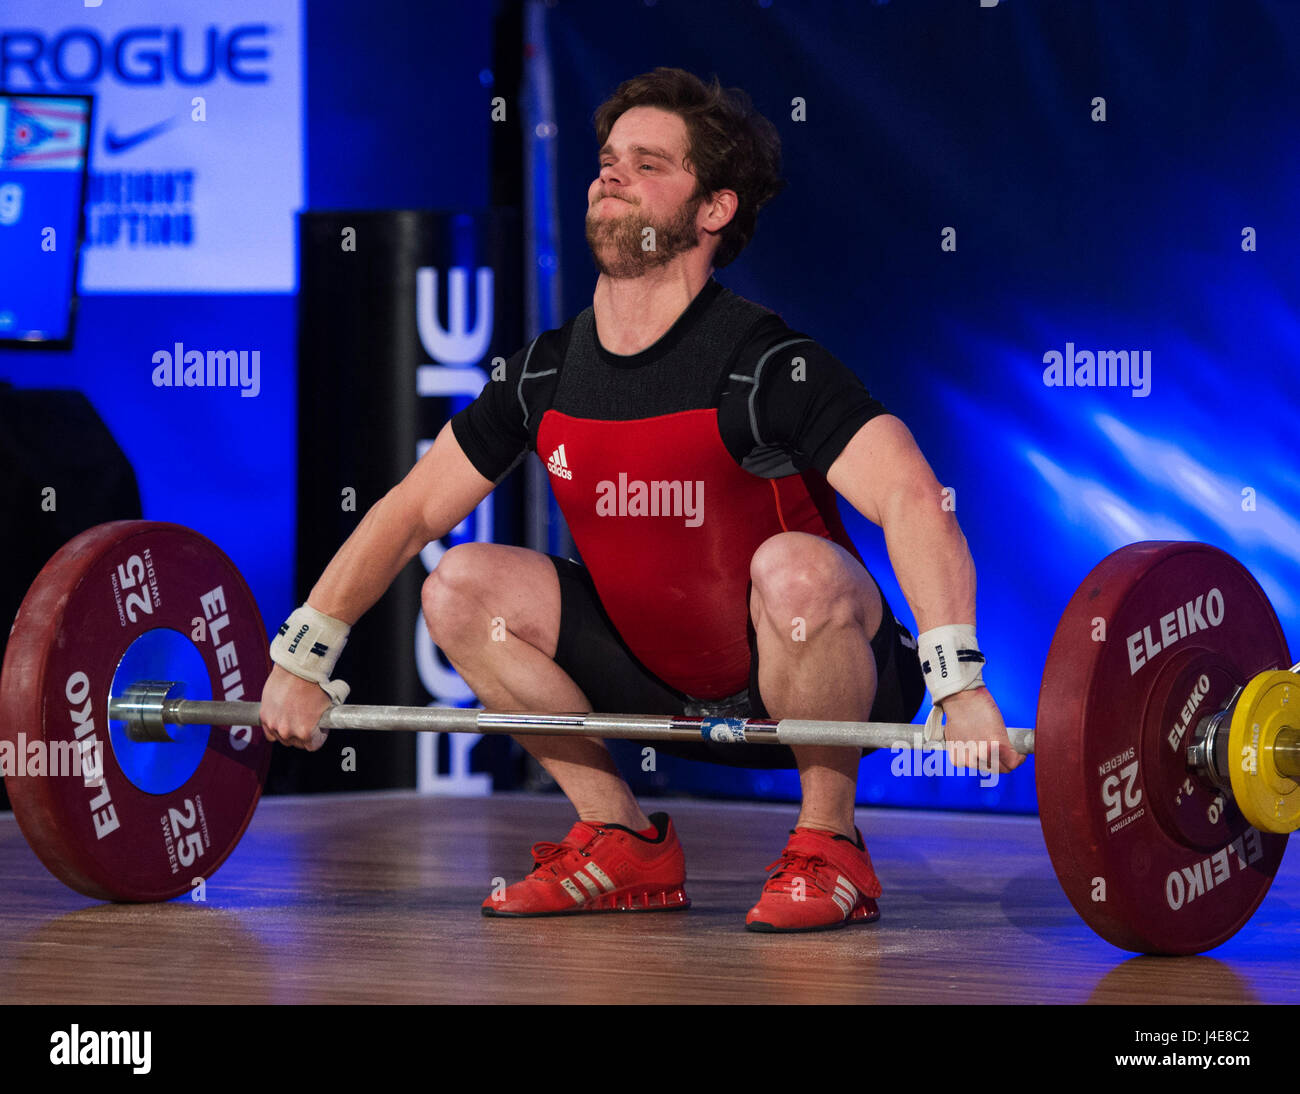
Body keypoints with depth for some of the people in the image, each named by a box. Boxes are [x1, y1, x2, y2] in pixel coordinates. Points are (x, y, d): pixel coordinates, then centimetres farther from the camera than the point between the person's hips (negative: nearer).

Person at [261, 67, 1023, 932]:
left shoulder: (763, 365, -22)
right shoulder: (549, 373, -2)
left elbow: (912, 499, -34)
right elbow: (414, 508, 8)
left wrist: (959, 683, -48)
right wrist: (301, 660, 2)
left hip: (801, 675, -6)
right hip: (667, 682, 6)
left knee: (795, 568, -37)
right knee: (463, 589, -6)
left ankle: (830, 848, -15)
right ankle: (623, 843, 4)